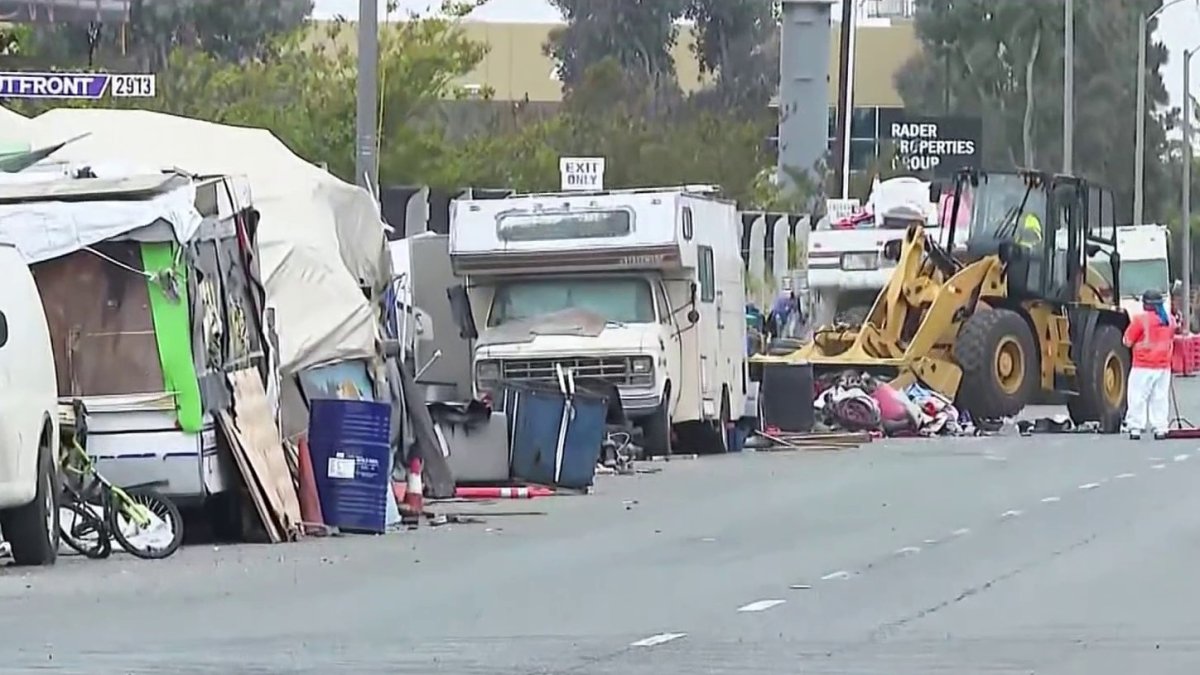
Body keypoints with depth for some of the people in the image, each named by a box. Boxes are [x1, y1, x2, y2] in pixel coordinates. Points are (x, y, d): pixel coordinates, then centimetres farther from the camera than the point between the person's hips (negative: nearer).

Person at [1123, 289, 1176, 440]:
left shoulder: (1141, 320, -14)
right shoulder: (1170, 320, 6)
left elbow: (1128, 341, -9)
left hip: (1143, 367, -5)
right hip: (1164, 366, 5)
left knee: (1138, 398, -1)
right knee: (1160, 398, 10)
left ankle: (1135, 428, -4)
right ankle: (1160, 428, 8)